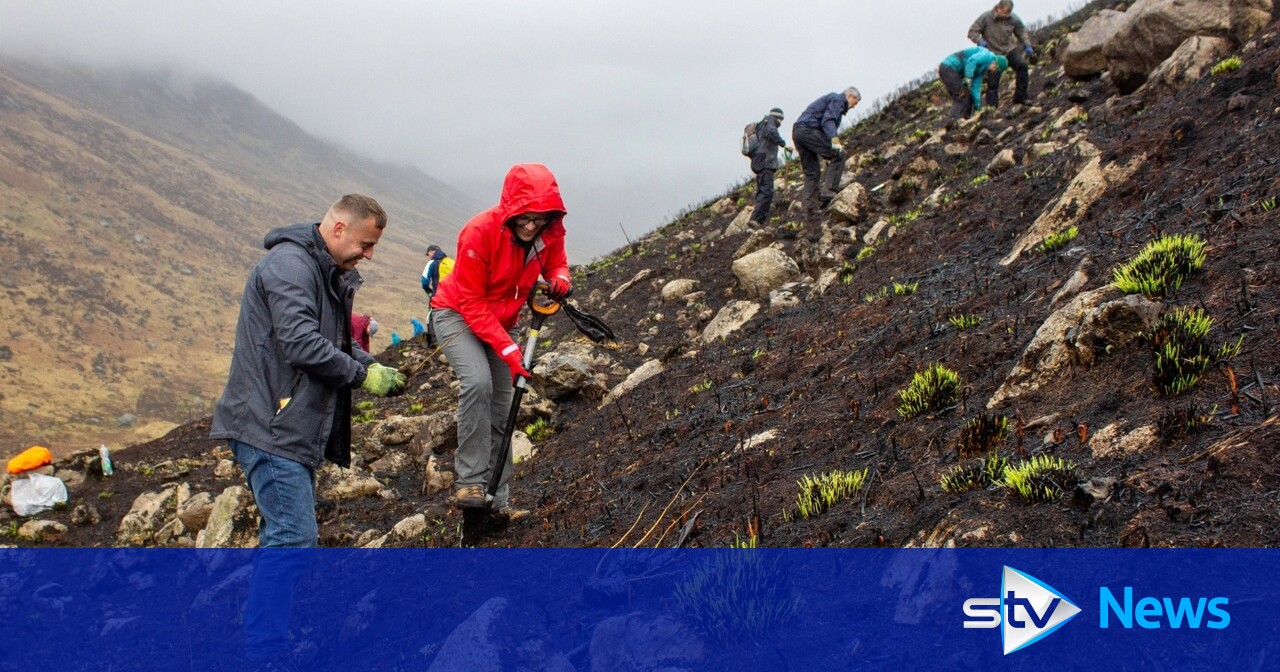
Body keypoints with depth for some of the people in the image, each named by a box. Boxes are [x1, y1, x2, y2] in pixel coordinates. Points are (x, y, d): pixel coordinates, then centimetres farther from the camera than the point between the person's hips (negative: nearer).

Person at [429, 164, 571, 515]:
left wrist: (560, 279, -22)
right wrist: (508, 349, -32)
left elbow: (555, 264, 4)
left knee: (501, 412, 3)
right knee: (478, 381, -31)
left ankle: (498, 499, 11)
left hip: (501, 322, 6)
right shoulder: (480, 232, -30)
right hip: (457, 315, -6)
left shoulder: (551, 232, -16)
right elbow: (472, 303, -26)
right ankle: (470, 481, -27)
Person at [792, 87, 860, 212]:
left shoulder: (835, 100, 33)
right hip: (808, 129, -10)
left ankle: (809, 205, 2)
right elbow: (828, 120, -16)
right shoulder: (838, 100, 2)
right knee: (838, 155, -11)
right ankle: (828, 190, -19)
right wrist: (834, 139, -30)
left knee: (811, 172, 9)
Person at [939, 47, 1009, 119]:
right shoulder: (987, 55, -6)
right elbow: (972, 60, -25)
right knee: (962, 96, -13)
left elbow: (976, 87, 16)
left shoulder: (982, 69, 19)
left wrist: (977, 105, 11)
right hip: (949, 68, -10)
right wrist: (968, 78, -29)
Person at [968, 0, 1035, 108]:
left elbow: (1022, 32, 12)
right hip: (993, 53, -3)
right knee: (993, 82, -8)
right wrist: (980, 41, -28)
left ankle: (1020, 96, -9)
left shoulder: (1014, 19, -3)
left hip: (1010, 50, 3)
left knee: (1022, 65, -20)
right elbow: (972, 32, -9)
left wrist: (1027, 45, -3)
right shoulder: (986, 17, -12)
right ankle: (991, 106, 5)